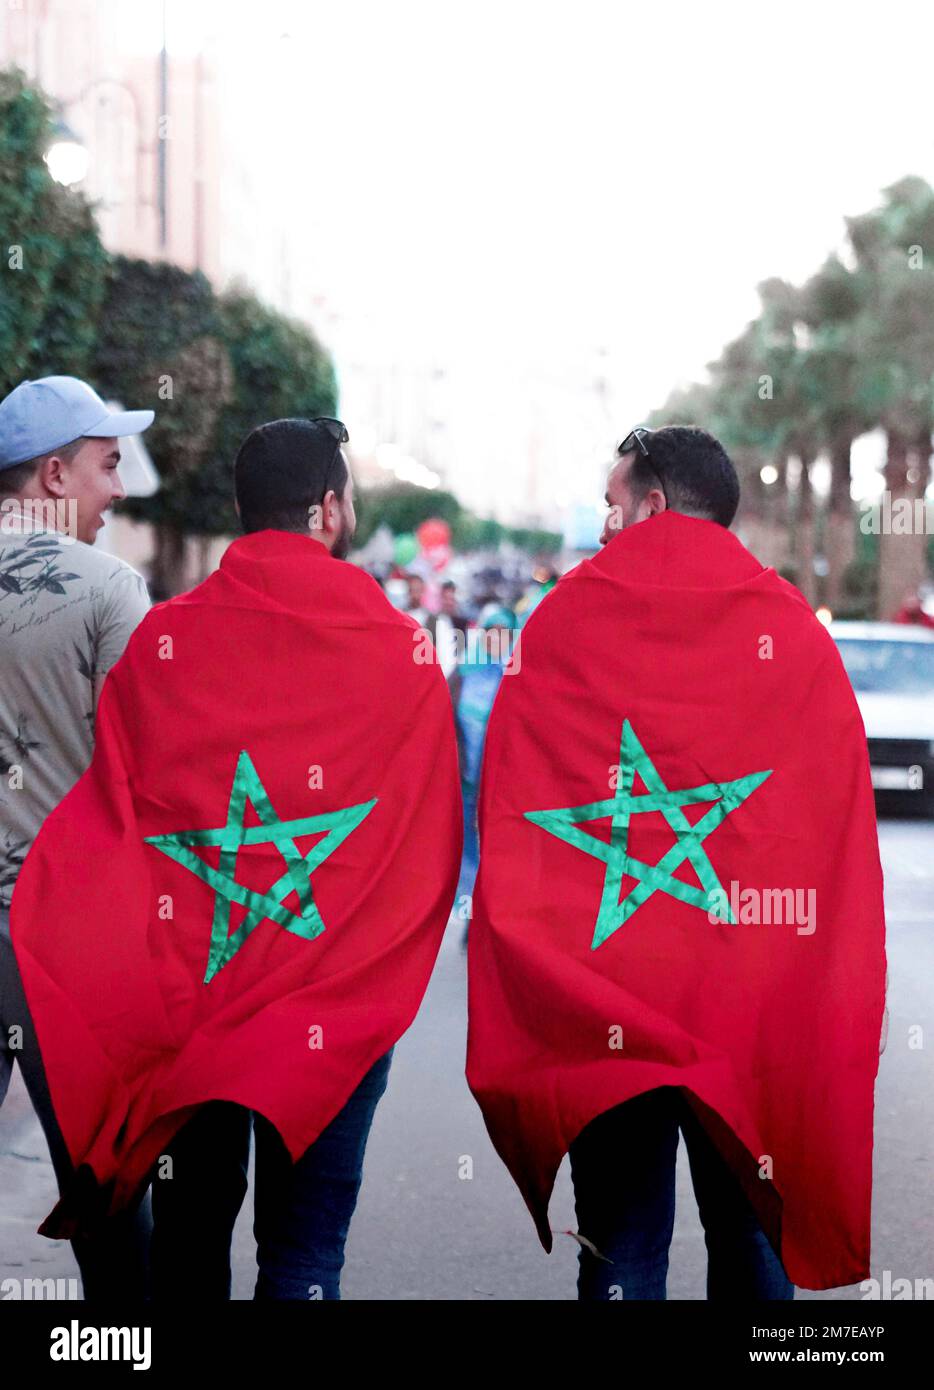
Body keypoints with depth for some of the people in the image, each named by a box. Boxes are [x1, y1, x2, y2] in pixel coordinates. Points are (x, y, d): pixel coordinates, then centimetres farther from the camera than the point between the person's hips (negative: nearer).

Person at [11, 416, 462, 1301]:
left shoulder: (161, 640, -3)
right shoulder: (398, 649, -6)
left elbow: (99, 823, -3)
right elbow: (430, 846, -2)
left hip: (184, 989, 2)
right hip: (334, 997, -2)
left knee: (189, 1232, 15)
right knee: (303, 1242, 5)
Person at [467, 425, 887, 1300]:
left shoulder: (565, 619, 1)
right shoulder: (796, 631, 2)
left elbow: (506, 823, 0)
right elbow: (846, 846, 2)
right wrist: (834, 1016, 8)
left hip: (602, 1005, -1)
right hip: (761, 1005, 1)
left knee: (622, 1238, 5)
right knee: (749, 1232, 12)